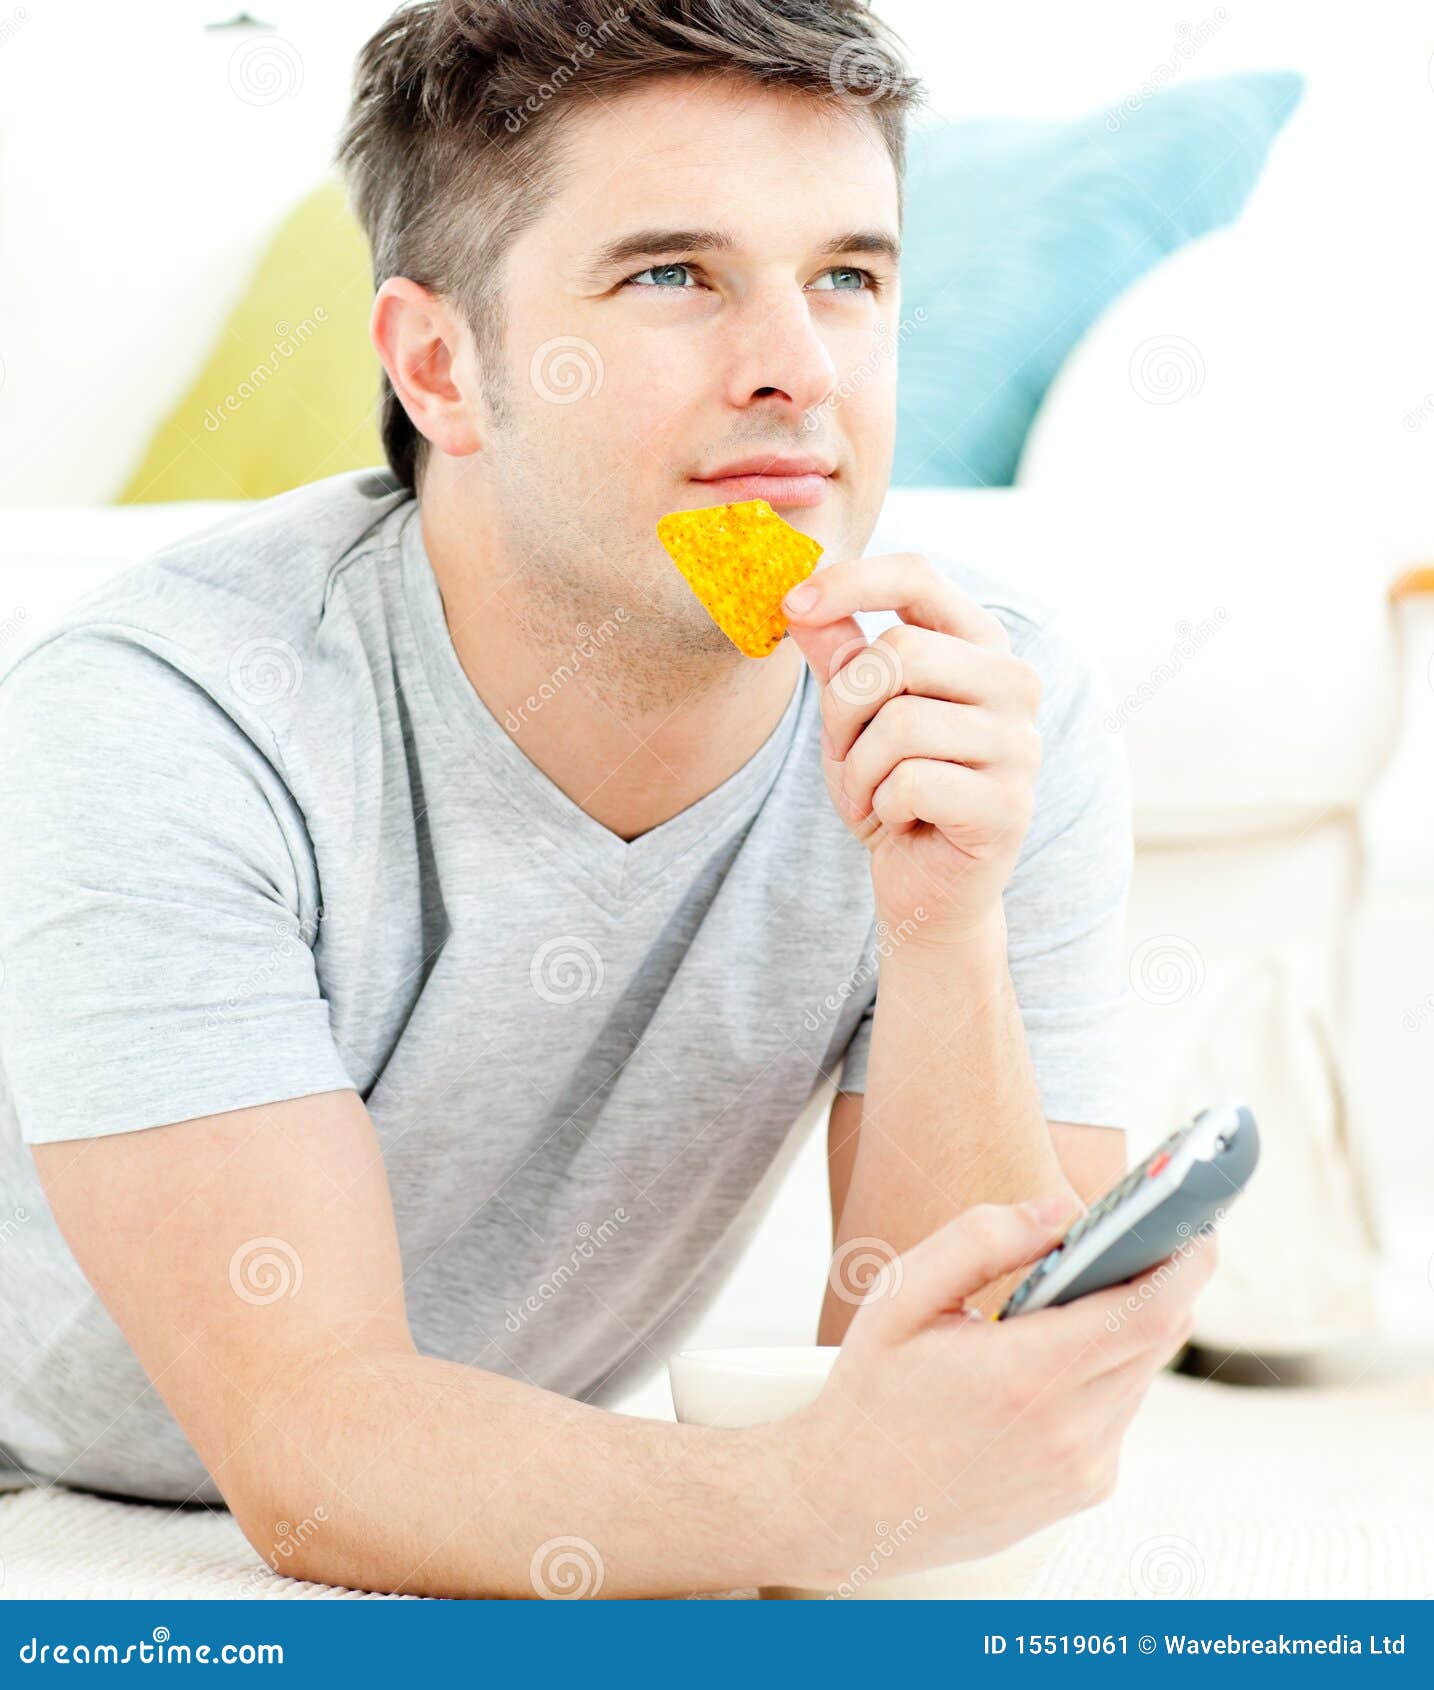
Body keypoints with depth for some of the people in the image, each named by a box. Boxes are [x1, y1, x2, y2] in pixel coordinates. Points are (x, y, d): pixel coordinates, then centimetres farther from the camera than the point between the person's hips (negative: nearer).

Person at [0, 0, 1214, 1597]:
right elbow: (308, 1449, -28)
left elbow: (970, 1429, -15)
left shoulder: (995, 722, -13)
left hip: (534, 1552, 3)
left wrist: (946, 927, -30)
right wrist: (821, 1499, -44)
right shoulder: (162, 725, -23)